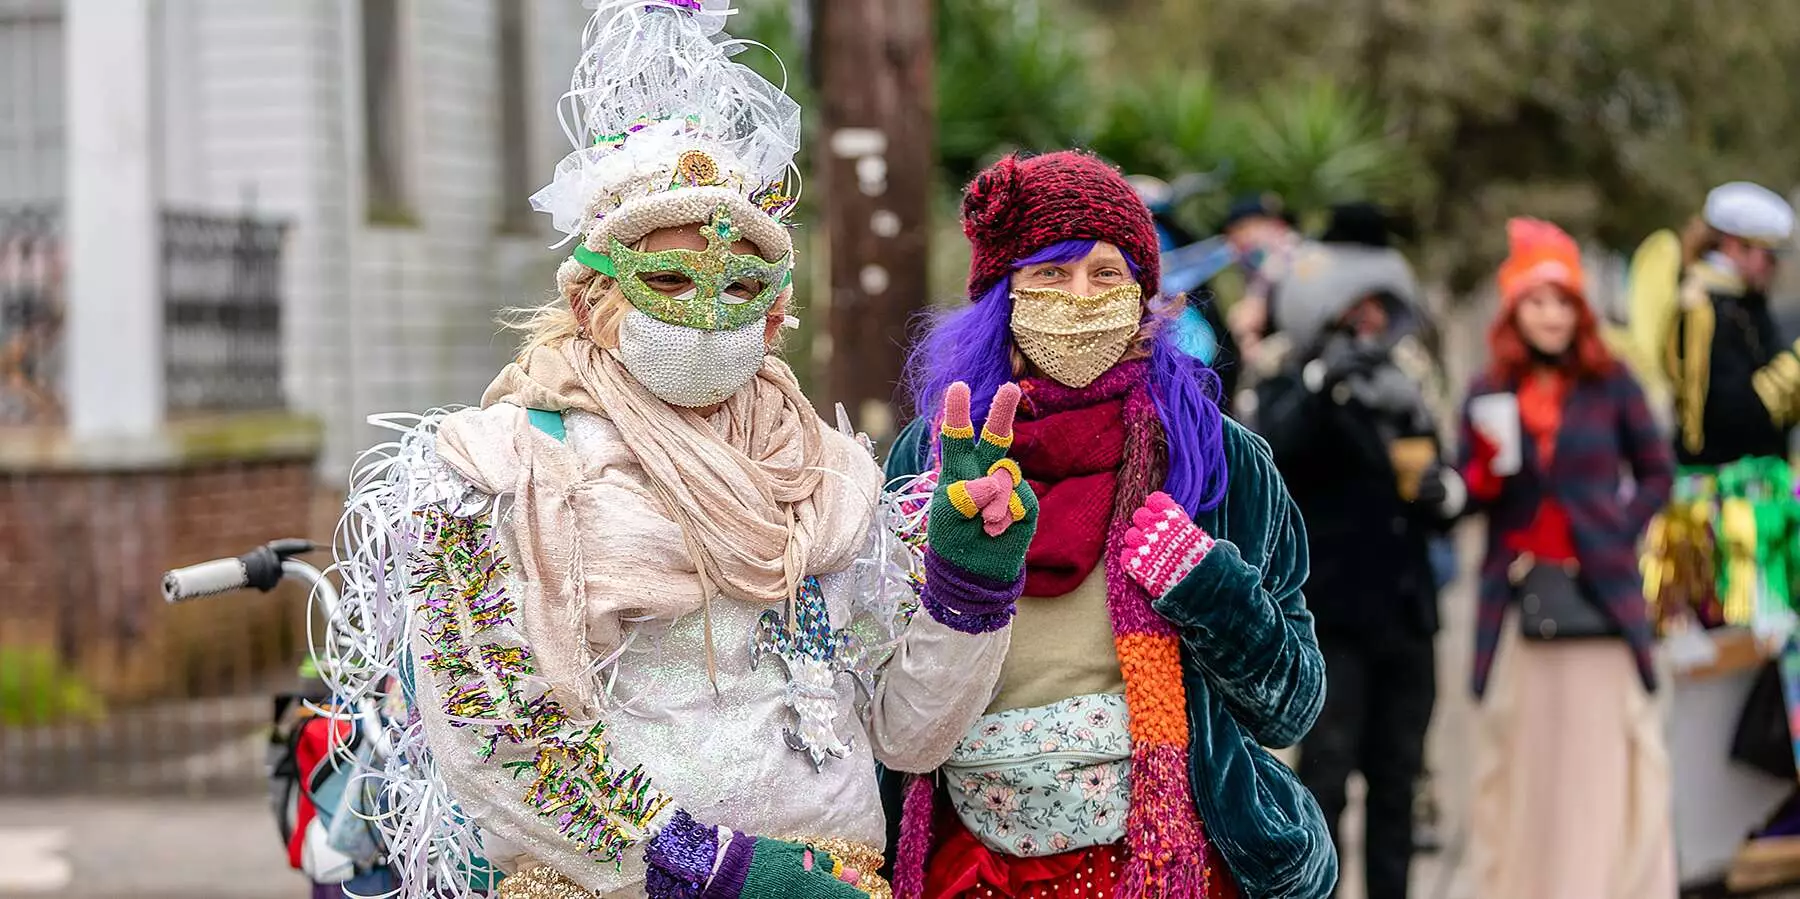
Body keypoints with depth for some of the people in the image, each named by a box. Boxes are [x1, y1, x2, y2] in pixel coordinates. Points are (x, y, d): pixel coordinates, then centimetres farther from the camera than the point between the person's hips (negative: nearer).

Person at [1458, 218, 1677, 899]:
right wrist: (1489, 465, -13)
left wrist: (1620, 531, -3)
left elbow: (1656, 472, 9)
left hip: (1602, 593, -1)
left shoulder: (1611, 386, 3)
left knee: (1608, 759, -2)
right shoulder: (1489, 394, 7)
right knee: (1518, 760, 3)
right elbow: (1468, 497, 7)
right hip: (1517, 599, 1)